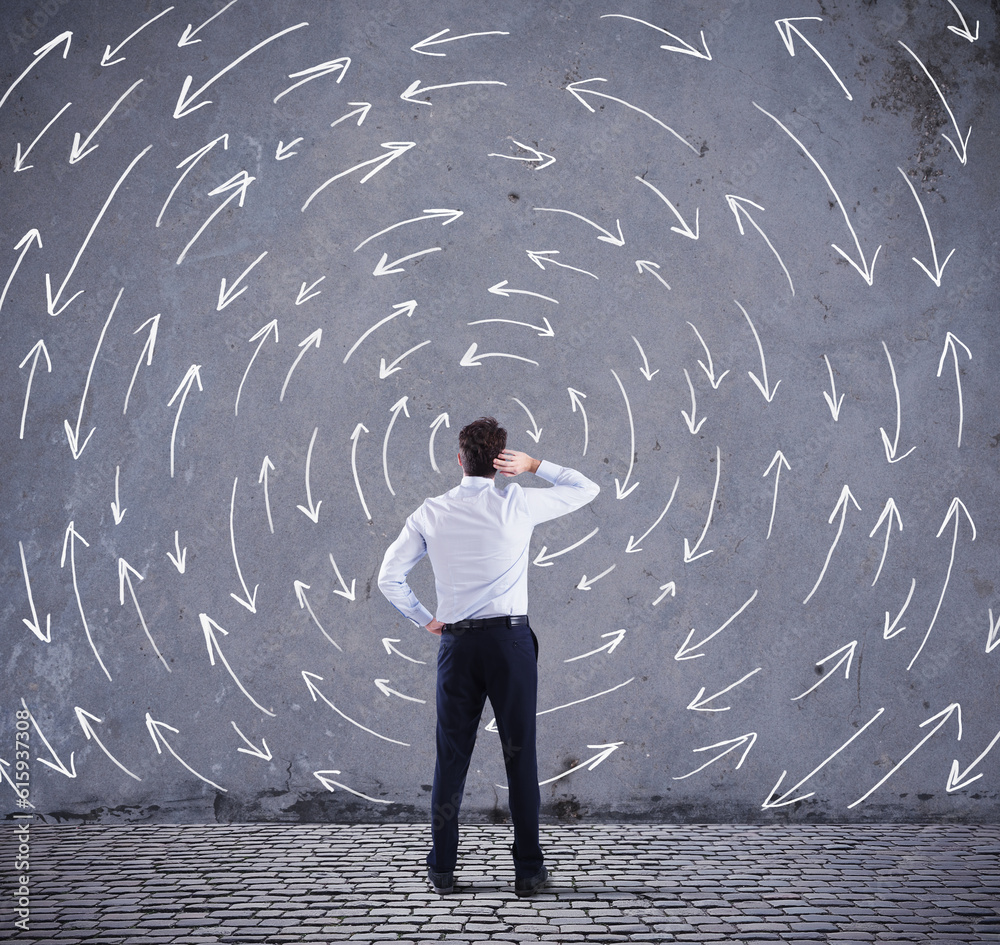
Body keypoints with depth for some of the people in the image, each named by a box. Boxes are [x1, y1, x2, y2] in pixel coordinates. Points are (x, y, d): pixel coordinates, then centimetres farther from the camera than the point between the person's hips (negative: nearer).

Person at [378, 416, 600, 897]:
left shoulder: (430, 514, 4)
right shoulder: (518, 504, -1)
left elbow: (389, 578, 5)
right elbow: (587, 488, 12)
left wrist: (425, 620, 14)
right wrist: (534, 465, 5)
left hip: (456, 643, 2)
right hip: (511, 640, -2)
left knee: (451, 757, 7)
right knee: (520, 754, 2)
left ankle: (441, 869, 12)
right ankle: (528, 869, 5)